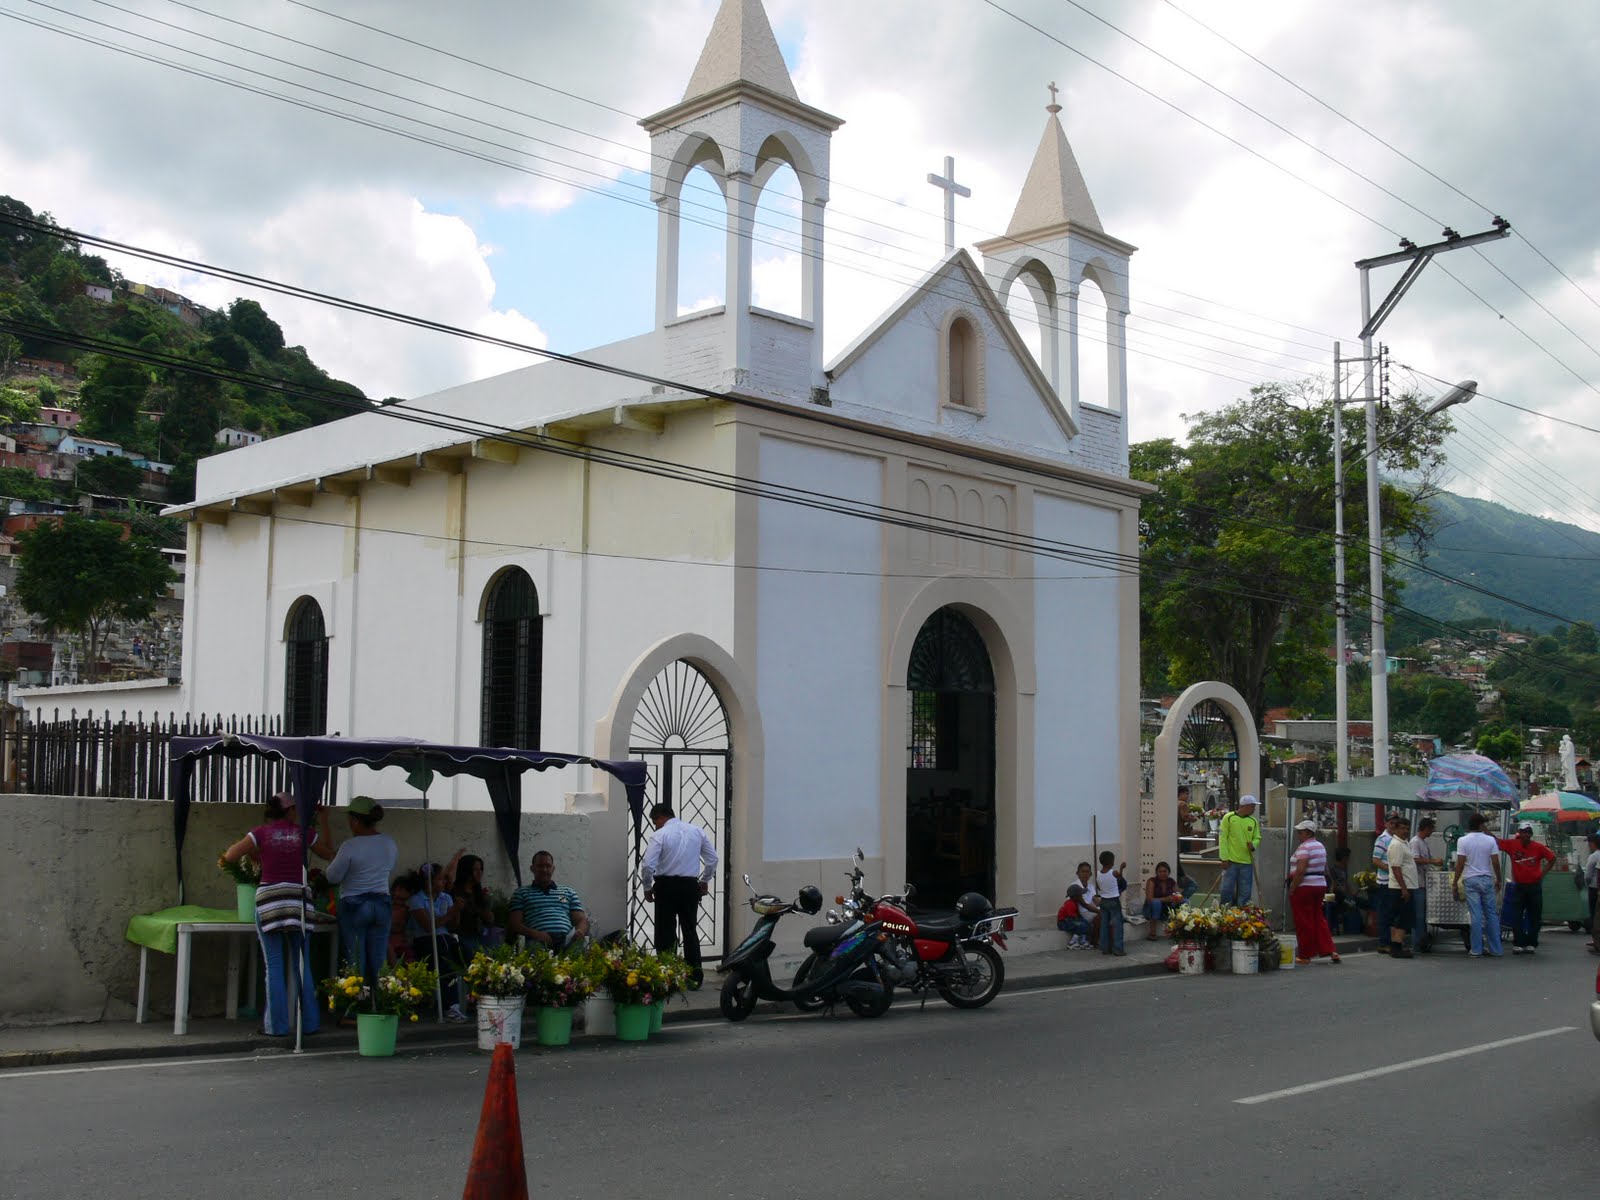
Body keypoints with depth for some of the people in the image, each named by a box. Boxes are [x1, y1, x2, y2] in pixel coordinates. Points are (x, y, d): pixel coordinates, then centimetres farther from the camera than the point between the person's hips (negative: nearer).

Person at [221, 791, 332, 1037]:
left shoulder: (261, 833, 3)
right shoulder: (303, 833, 7)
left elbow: (230, 856, 1)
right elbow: (328, 854, 21)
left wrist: (252, 852, 19)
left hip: (269, 899, -1)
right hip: (298, 900, 1)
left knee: (274, 968, 3)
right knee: (303, 966, 9)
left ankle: (277, 1026, 3)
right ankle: (309, 1023, 12)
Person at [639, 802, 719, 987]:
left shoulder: (660, 835, -9)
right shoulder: (697, 831, 6)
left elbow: (648, 866, -14)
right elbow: (712, 859, 9)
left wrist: (647, 888, 1)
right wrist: (705, 881, 21)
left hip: (666, 885, -4)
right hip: (690, 885, 4)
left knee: (666, 932, 3)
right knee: (690, 930, 11)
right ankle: (695, 976, 10)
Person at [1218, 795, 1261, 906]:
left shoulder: (1253, 821, 8)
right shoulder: (1229, 818, -4)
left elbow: (1257, 838, 14)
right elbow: (1222, 838, -4)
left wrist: (1253, 844, -10)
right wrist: (1224, 858, -10)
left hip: (1247, 862, 4)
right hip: (1231, 861, -4)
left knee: (1244, 892, 5)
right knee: (1227, 889, -3)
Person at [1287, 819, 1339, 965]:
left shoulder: (1304, 847, -15)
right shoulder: (1321, 846, 14)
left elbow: (1300, 871, -23)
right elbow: (1325, 869, 17)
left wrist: (1292, 889, -18)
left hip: (1304, 887, -9)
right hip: (1320, 886, 9)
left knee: (1304, 922, -1)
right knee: (1319, 919, 14)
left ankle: (1305, 955, 5)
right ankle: (1331, 951, 8)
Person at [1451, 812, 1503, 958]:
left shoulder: (1463, 841, -5)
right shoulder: (1490, 840, 0)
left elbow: (1460, 863, -8)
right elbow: (1495, 862, -1)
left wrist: (1455, 882, -1)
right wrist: (1499, 880, 12)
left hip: (1470, 880, -2)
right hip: (1487, 879, 2)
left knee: (1475, 915, -2)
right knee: (1491, 914, 9)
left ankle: (1476, 950, -1)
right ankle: (1495, 949, 12)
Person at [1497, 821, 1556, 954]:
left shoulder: (1538, 847, -5)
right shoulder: (1512, 844, -6)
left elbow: (1552, 859, 6)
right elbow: (1496, 841, -5)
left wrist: (1542, 874, 0)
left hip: (1535, 886, 0)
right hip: (1519, 886, 0)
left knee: (1534, 917, 5)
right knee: (1516, 917, -2)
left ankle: (1531, 944, 13)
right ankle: (1518, 944, 2)